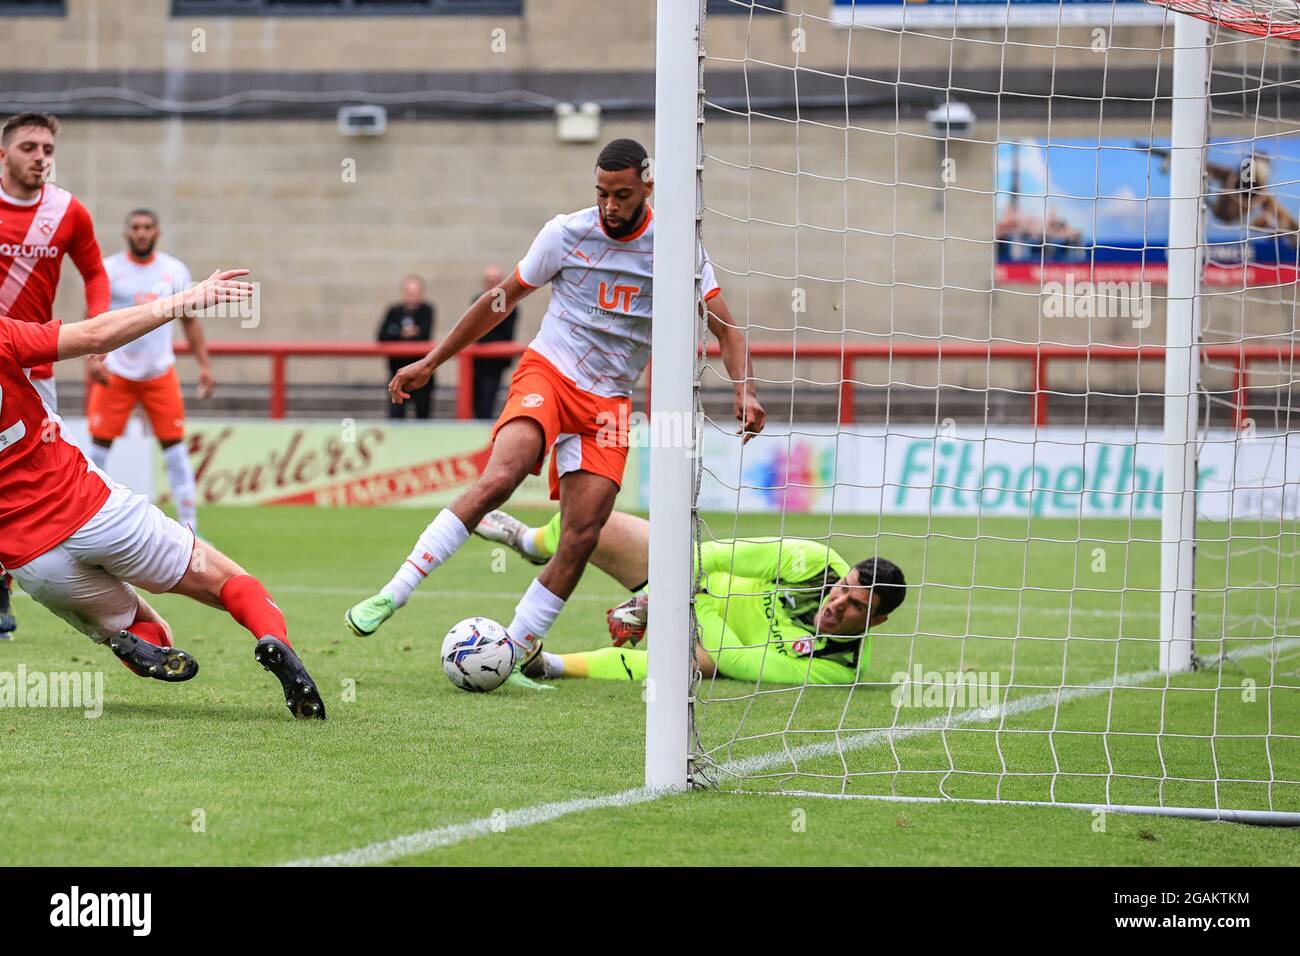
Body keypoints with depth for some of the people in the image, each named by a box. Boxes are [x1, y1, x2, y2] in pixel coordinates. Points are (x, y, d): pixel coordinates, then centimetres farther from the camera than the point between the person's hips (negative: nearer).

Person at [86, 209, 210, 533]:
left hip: (160, 372, 2)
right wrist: (93, 357, -25)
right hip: (116, 372, -2)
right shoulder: (109, 269, -5)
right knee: (99, 445, -2)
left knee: (174, 446, -1)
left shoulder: (174, 271, 2)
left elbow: (190, 321, 9)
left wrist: (204, 365, 1)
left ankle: (189, 524, 3)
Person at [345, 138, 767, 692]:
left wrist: (744, 391, -18)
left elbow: (726, 330, 2)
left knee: (584, 532, -12)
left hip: (608, 403, 2)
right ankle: (390, 596, -29)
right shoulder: (567, 233, -1)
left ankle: (513, 655, -1)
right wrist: (430, 362, 11)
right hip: (547, 374, -2)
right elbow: (502, 300, 10)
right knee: (499, 479, -28)